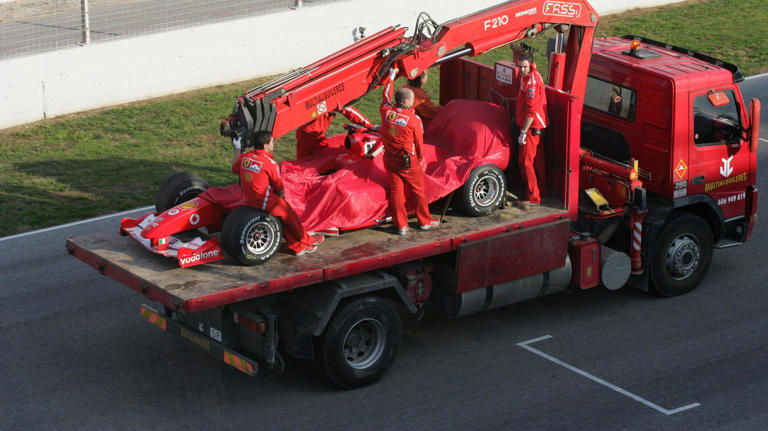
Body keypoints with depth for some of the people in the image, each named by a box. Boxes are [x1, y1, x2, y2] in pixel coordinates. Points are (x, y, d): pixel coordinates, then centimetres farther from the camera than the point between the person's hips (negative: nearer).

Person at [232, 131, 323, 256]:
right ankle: (306, 240, 31)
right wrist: (281, 196, 12)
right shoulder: (270, 162, -20)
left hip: (248, 198, 8)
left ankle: (297, 247, 23)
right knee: (290, 215, 12)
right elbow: (279, 187, -10)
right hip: (264, 202, -8)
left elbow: (234, 169, 20)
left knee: (283, 216, 19)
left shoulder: (244, 156, -2)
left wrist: (237, 149, 31)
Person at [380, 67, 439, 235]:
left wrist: (391, 77, 26)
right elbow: (419, 142, -8)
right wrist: (419, 158, 11)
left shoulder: (386, 111, -10)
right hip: (408, 161, -4)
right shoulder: (414, 119, -20)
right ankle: (425, 221, 26)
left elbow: (386, 96, 12)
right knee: (418, 190, 14)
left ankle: (400, 225, 17)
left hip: (390, 158, 4)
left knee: (396, 191, 12)